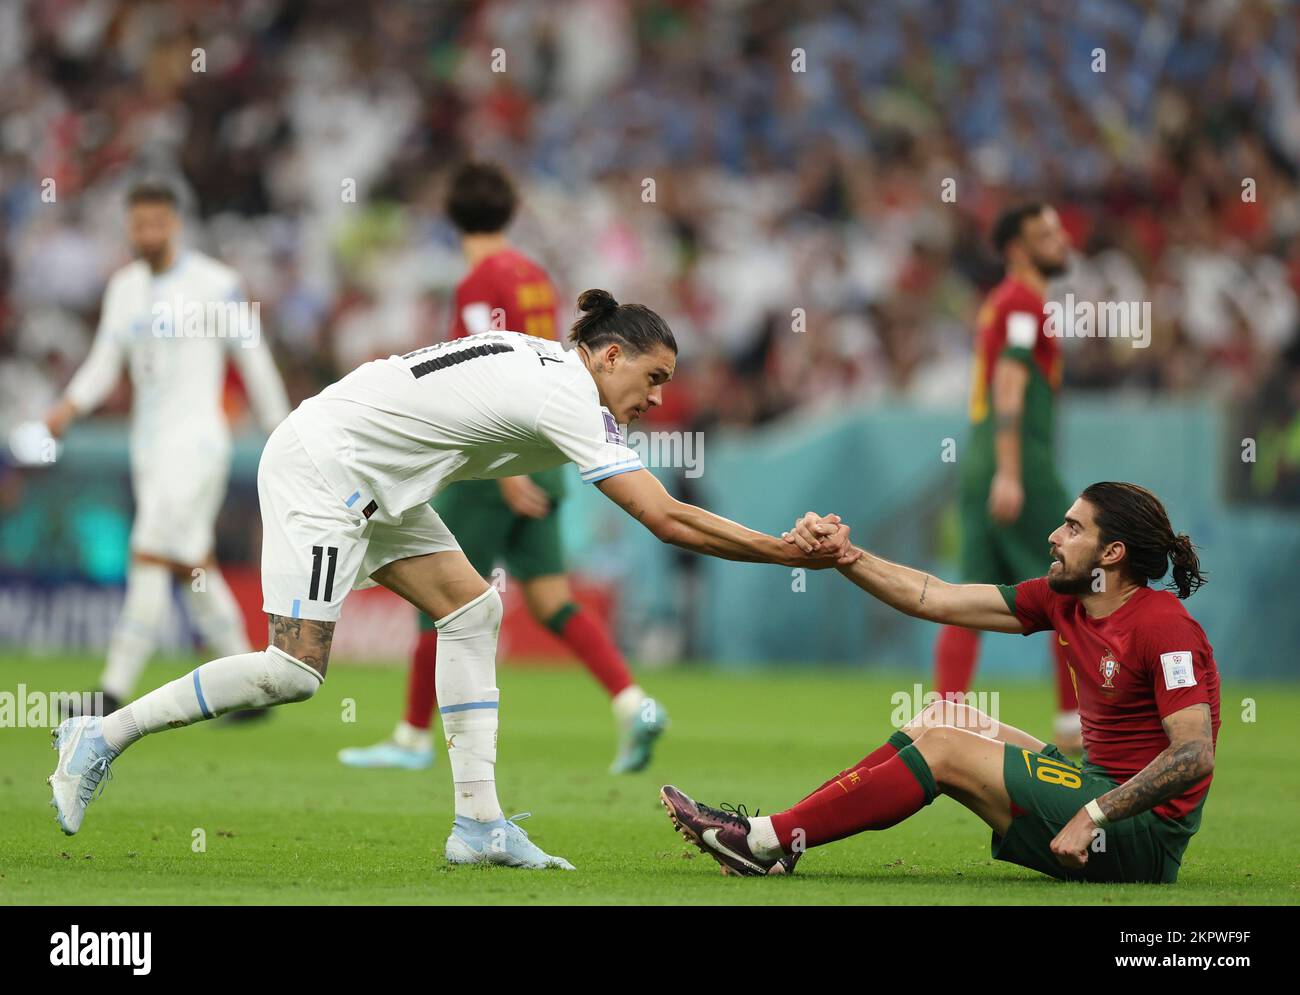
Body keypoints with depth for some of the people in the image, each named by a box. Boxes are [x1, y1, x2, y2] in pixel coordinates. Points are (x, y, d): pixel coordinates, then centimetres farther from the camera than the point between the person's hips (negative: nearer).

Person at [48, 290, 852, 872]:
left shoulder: (539, 359, 8)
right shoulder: (569, 401, -19)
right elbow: (669, 520, -22)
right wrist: (788, 551, -18)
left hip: (371, 484, 10)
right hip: (319, 468, -10)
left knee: (473, 609, 3)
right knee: (295, 670, -12)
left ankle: (479, 824, 1)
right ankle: (102, 739, -1)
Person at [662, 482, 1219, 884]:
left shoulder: (1164, 627, -18)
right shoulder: (1062, 602, 7)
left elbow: (1195, 755, -25)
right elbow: (932, 599, 7)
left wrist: (1092, 817, -28)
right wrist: (843, 557, -2)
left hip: (1144, 838, -9)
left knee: (943, 749, -14)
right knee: (942, 717, 8)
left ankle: (770, 841, -11)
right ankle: (774, 839, 1)